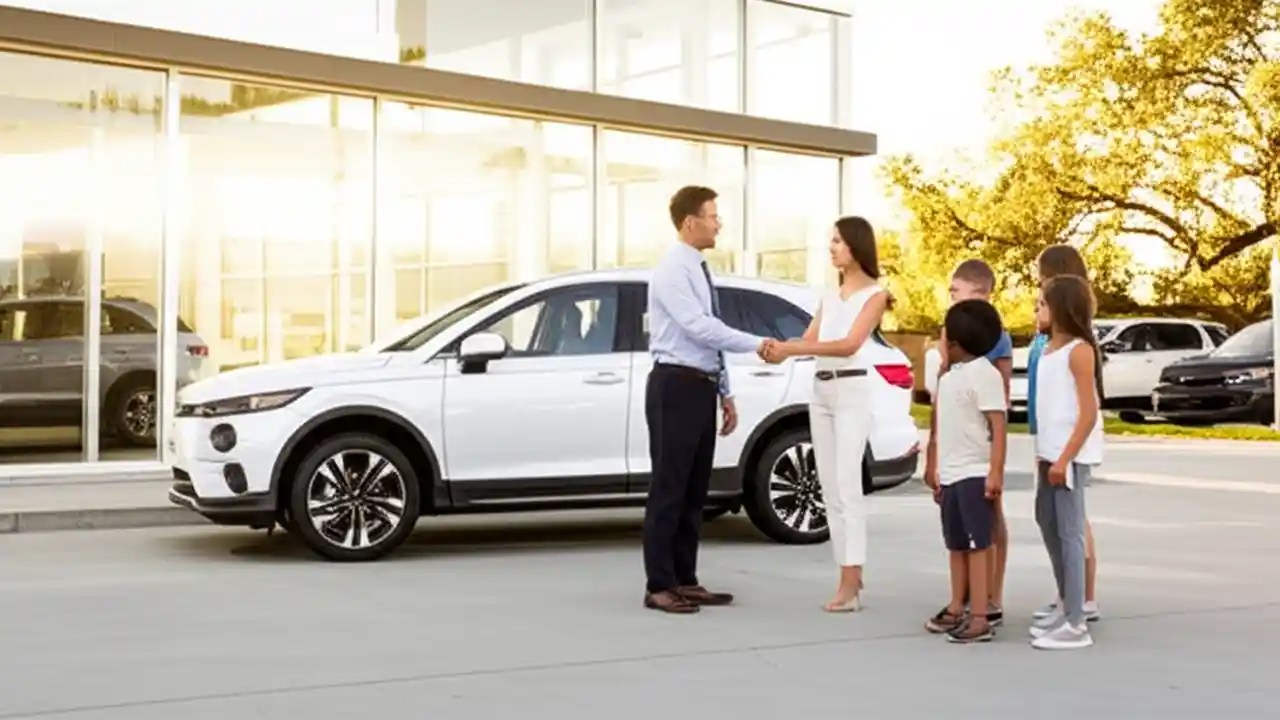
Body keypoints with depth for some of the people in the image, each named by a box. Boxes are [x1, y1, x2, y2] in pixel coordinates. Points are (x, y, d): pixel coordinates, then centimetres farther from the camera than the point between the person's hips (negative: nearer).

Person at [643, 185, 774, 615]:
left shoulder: (700, 272, 16)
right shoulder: (671, 270, -11)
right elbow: (699, 328, -21)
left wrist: (725, 392, 17)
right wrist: (755, 344, -18)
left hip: (702, 388, 9)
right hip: (675, 386, -9)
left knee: (695, 490, 11)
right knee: (669, 489, -5)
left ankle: (685, 581, 18)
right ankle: (659, 587, 0)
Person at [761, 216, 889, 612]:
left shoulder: (875, 294, -2)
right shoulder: (829, 296, 19)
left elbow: (849, 344, -14)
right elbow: (809, 339, 7)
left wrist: (791, 348, -23)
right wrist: (783, 349, -15)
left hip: (852, 391, -7)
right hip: (821, 392, 7)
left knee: (848, 486, -13)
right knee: (829, 489, 4)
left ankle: (851, 583, -15)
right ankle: (848, 579, 8)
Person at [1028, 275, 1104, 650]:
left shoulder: (1079, 350, -12)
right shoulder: (1048, 349, 12)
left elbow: (1089, 413, -16)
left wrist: (1065, 459, -19)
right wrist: (1044, 453, 12)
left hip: (1071, 456, -9)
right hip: (1050, 453, 9)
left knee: (1069, 532, -7)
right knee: (1048, 523, 17)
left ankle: (1075, 624, -3)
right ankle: (1067, 605, 30)